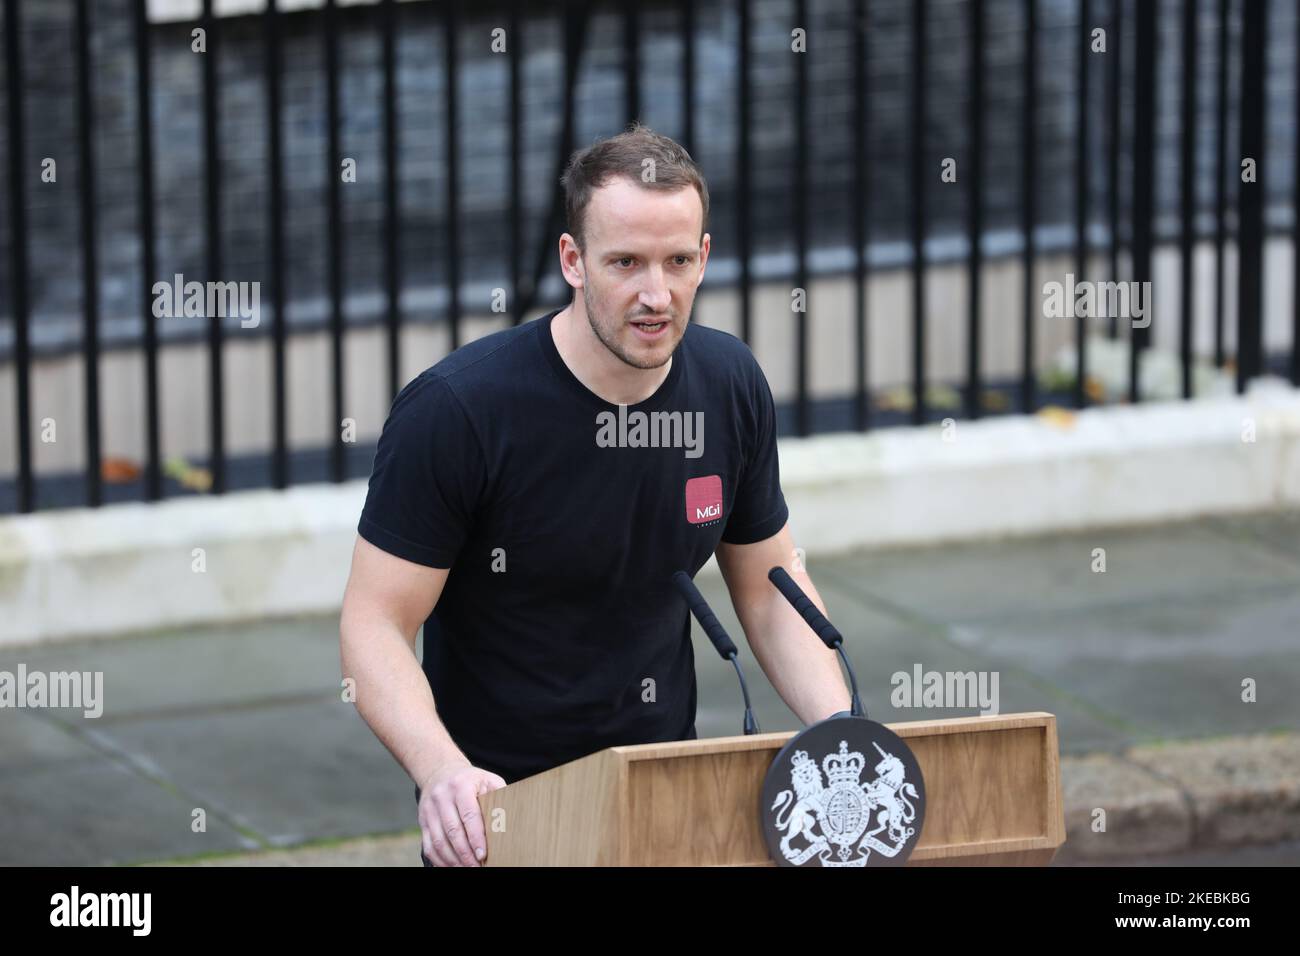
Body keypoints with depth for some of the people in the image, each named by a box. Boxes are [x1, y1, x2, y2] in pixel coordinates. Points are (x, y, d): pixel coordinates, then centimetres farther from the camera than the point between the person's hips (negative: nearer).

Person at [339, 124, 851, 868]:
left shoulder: (731, 386, -1)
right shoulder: (454, 410, -17)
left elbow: (770, 585, 9)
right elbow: (376, 623, -15)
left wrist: (841, 729, -6)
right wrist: (441, 770, -32)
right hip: (499, 803, -4)